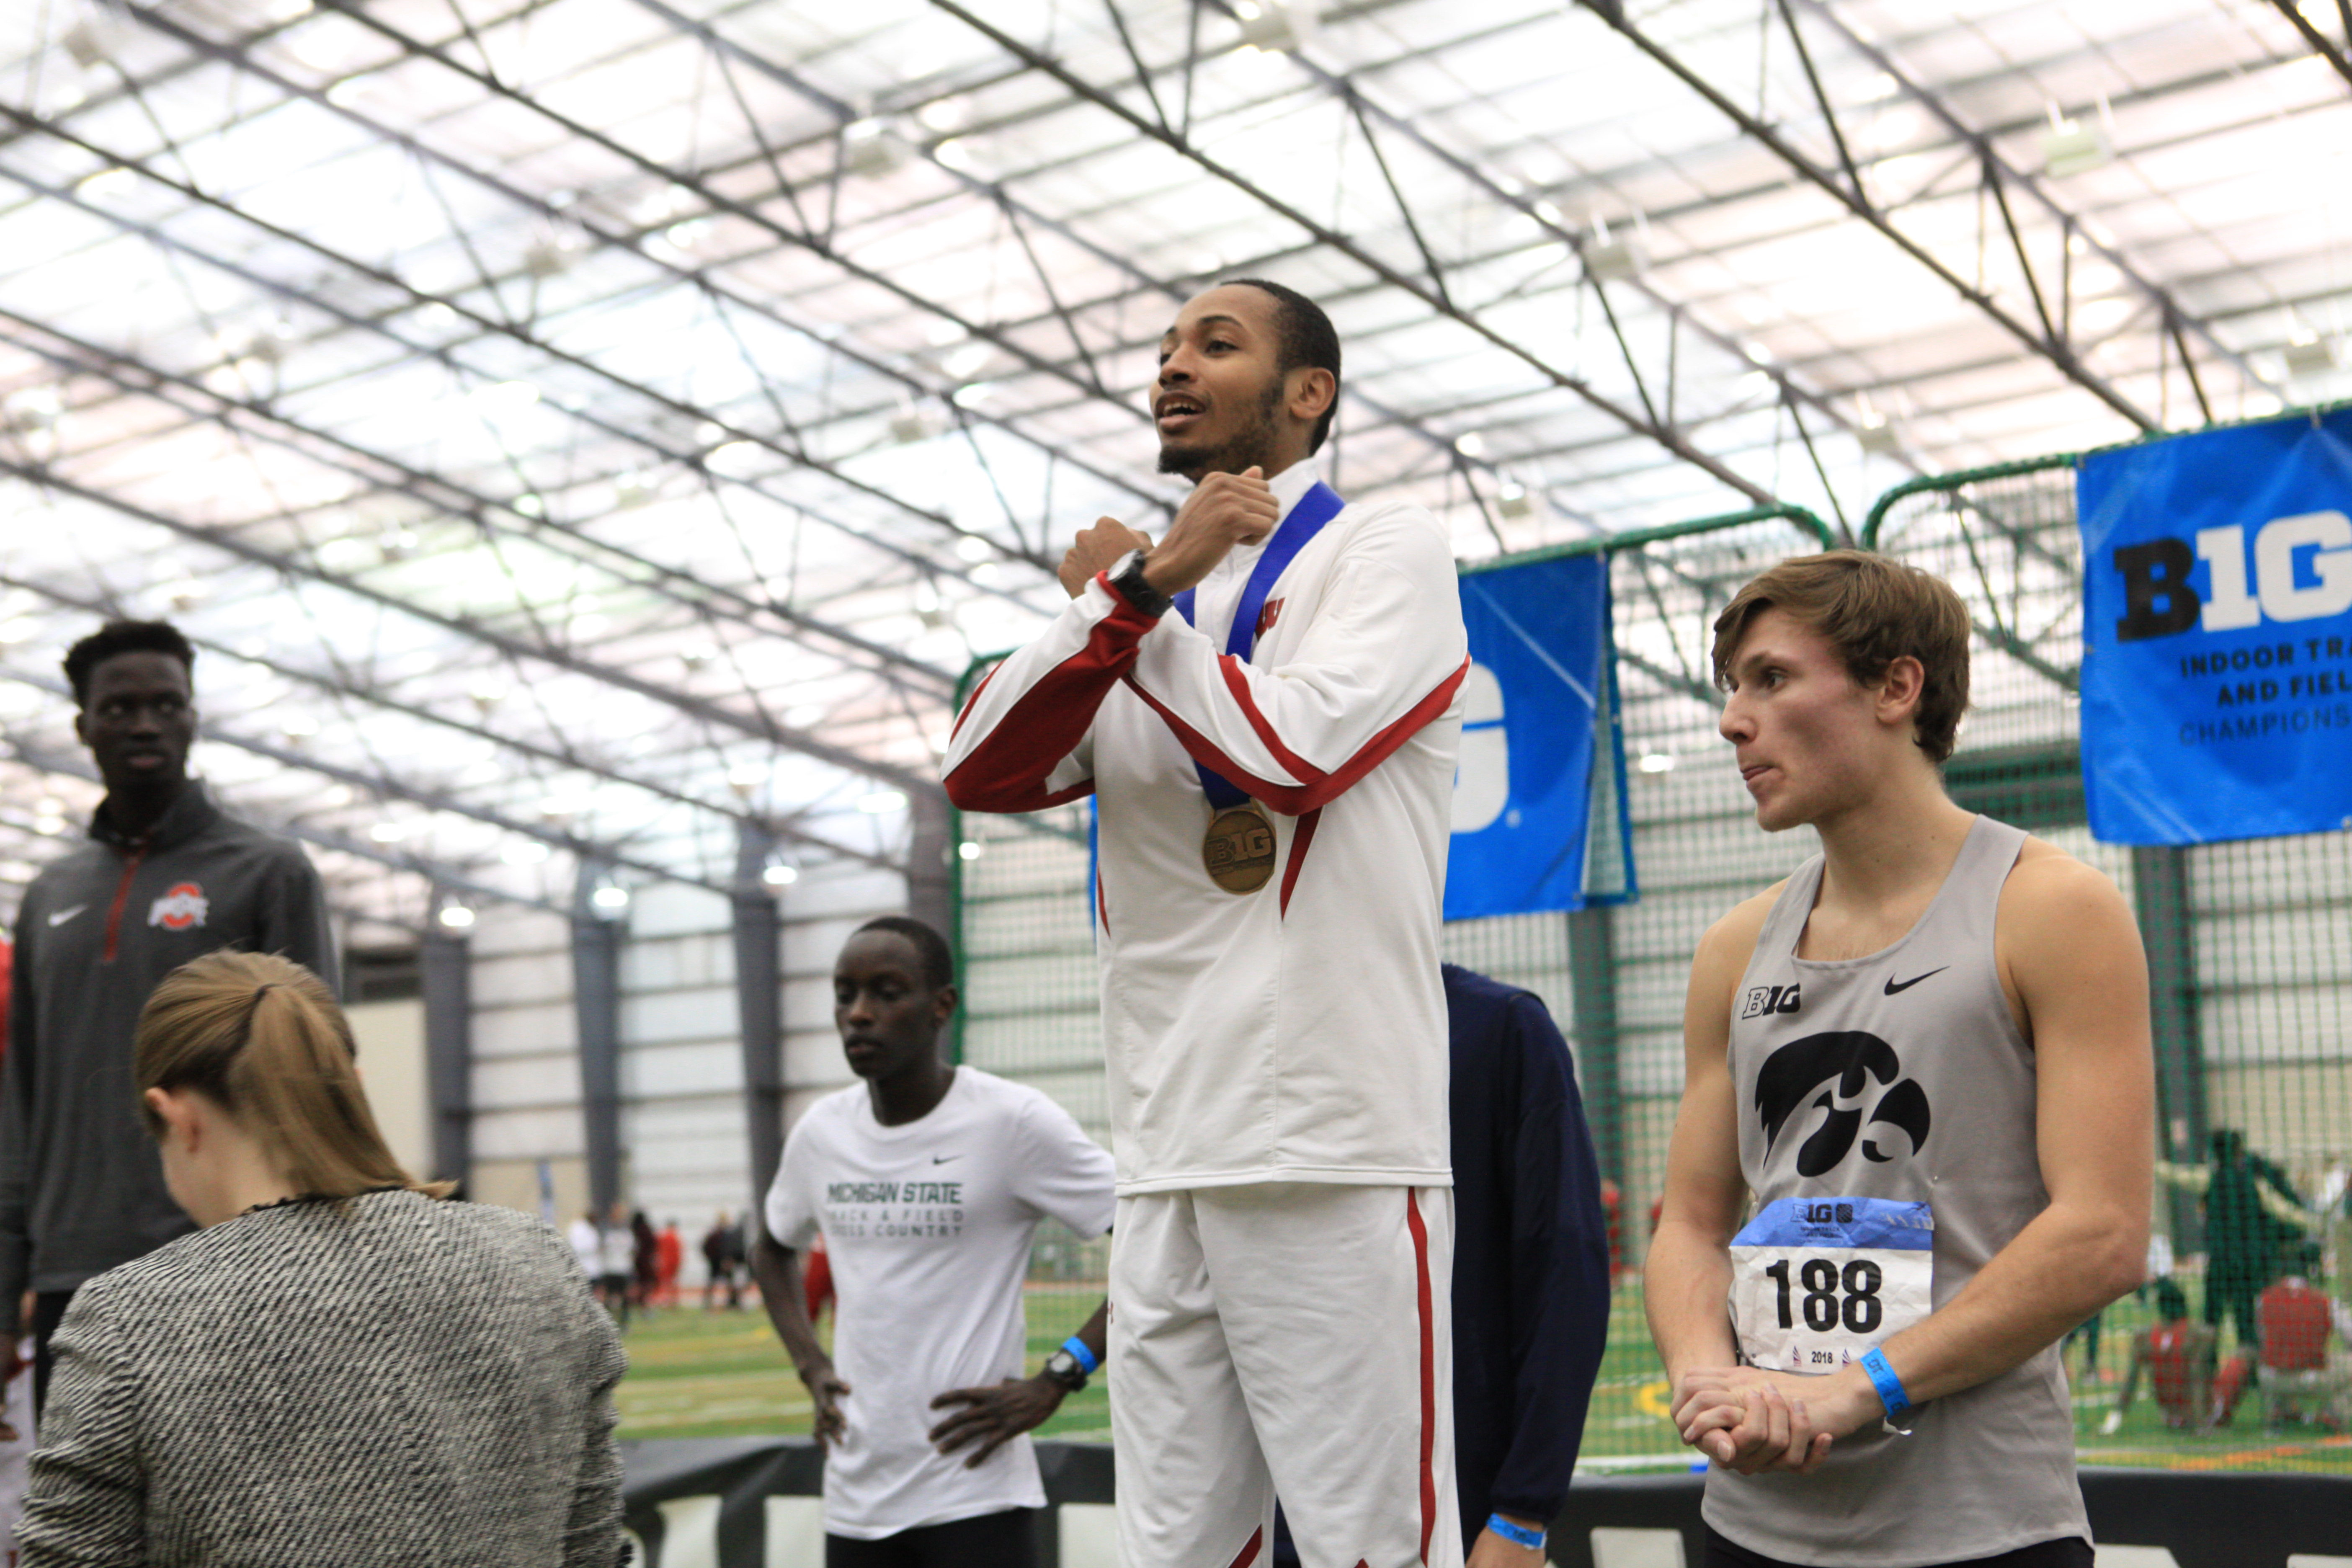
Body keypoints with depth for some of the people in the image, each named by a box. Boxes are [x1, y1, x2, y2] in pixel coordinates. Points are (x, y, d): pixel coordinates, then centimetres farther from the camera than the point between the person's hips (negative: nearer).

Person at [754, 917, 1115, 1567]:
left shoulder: (1013, 1122, -10)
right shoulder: (821, 1131, 8)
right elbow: (773, 1249, 29)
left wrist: (1053, 1383, -13)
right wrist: (811, 1365, 12)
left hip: (976, 1496, -6)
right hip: (854, 1499, 6)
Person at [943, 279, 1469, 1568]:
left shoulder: (1388, 553, 4)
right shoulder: (1144, 585, 21)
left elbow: (1294, 749, -14)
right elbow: (980, 771, 5)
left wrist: (1120, 599, 1)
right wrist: (1136, 591, -7)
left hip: (1333, 1151, -6)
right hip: (1164, 1161, 6)